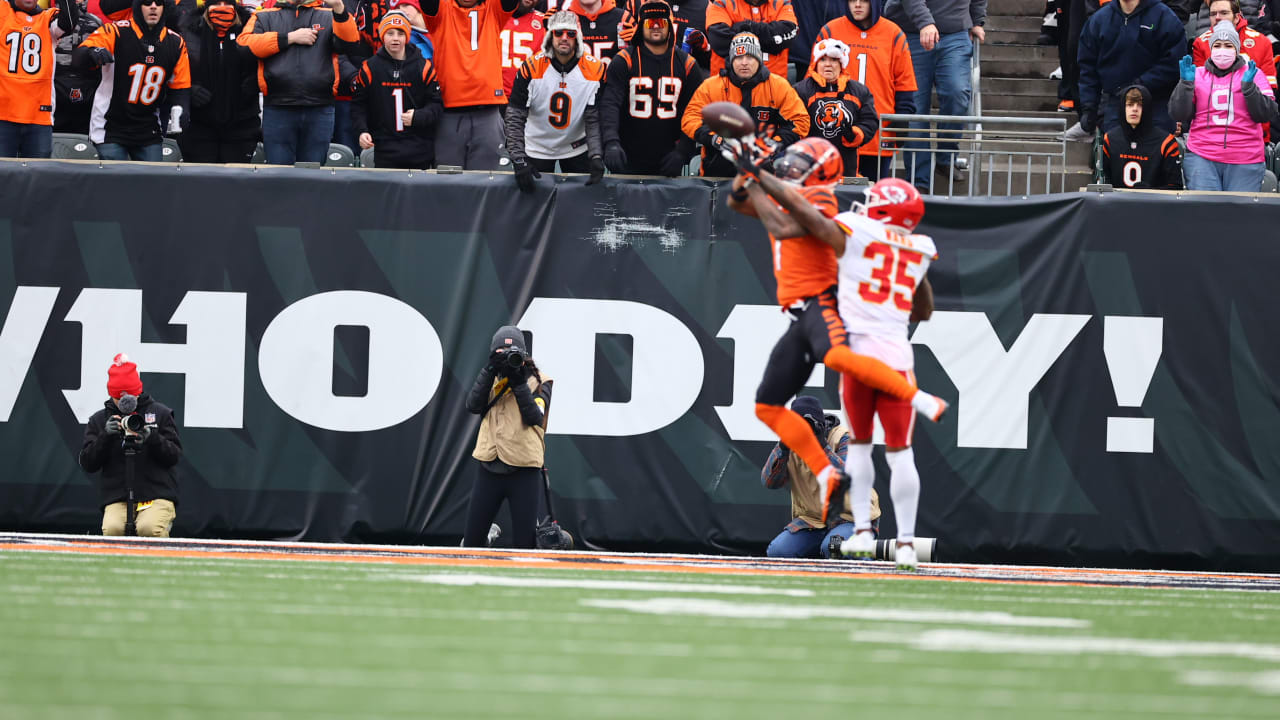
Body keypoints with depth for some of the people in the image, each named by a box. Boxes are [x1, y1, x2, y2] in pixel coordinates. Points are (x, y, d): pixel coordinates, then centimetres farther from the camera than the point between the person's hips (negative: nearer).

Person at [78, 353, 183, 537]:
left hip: (157, 493, -1)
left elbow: (174, 456, 4)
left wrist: (152, 438, -15)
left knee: (149, 528, -32)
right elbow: (87, 464, 7)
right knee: (112, 529, -29)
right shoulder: (98, 420, 14)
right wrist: (105, 436, -9)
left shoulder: (160, 413, 10)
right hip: (117, 498, 1)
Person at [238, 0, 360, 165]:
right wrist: (290, 38, -4)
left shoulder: (329, 17, 16)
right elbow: (244, 43, -2)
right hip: (277, 112, -1)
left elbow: (350, 44, -1)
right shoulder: (264, 17, 15)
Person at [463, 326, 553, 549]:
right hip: (490, 470, 3)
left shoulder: (538, 382, 3)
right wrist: (490, 372, -10)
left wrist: (518, 384, -16)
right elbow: (473, 405, -4)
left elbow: (534, 417, -11)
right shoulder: (491, 380, 13)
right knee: (472, 539, 3)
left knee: (524, 543, -4)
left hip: (524, 472, -3)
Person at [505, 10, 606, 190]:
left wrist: (596, 158, -28)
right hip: (537, 148, -1)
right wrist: (519, 160, -28)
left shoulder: (594, 70, -14)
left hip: (576, 148, 1)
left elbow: (595, 120, -15)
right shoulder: (531, 68, -18)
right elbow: (515, 118, -19)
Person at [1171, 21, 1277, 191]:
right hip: (1201, 159, 1)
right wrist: (1186, 84, -6)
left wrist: (1249, 86, -12)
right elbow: (1178, 115, 7)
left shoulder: (1253, 74, 9)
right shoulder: (1198, 75, 12)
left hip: (1245, 161, -1)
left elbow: (1266, 115, 0)